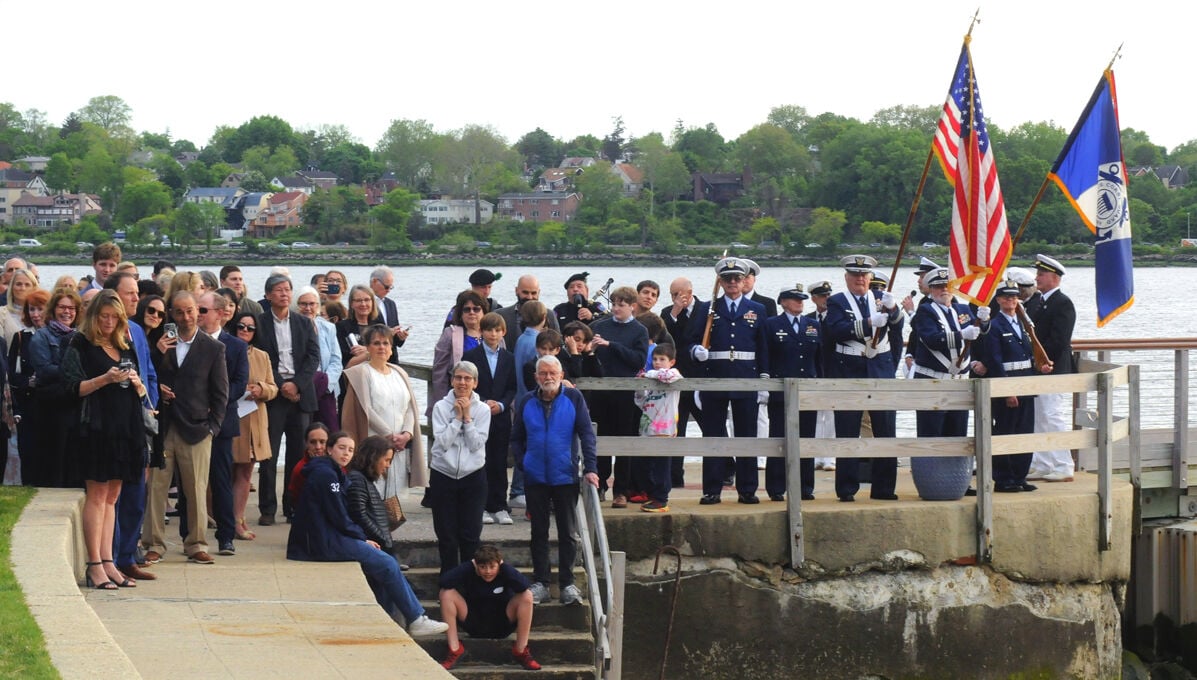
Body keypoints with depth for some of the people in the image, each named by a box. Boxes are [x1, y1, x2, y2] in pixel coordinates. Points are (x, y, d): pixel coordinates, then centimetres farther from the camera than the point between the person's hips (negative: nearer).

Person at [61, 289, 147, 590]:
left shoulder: (126, 348, 18)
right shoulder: (80, 347, 0)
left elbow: (141, 395, 20)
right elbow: (74, 387, -8)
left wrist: (136, 383, -1)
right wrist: (106, 379, -19)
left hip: (125, 428, 6)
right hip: (96, 428, -6)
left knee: (112, 496, 6)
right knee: (97, 494, -8)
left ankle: (108, 562, 7)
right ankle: (95, 566, -9)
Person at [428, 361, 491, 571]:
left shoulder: (482, 410, 1)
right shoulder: (441, 407, -1)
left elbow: (477, 443, -8)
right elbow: (442, 442, -10)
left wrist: (467, 417, -12)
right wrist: (458, 417, -12)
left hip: (473, 477, 0)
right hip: (443, 475, 0)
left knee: (471, 534, 1)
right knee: (446, 534, 5)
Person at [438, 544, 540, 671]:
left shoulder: (504, 572, -14)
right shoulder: (469, 571, -14)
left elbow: (523, 586, -35)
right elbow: (444, 581, -29)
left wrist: (504, 566, -25)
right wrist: (470, 566, -25)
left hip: (502, 626, 0)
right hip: (474, 626, 0)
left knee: (526, 596, -25)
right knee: (446, 593, -21)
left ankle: (521, 651, -15)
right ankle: (454, 650, -17)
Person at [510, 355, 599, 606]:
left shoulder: (573, 398, -4)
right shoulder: (526, 402, 3)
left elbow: (586, 434, -5)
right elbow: (516, 438, 10)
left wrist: (590, 468, -13)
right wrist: (523, 463, -4)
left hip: (565, 477, -2)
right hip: (535, 479, 2)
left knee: (567, 532, 5)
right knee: (539, 532, 8)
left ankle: (567, 584, 12)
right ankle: (540, 583, 15)